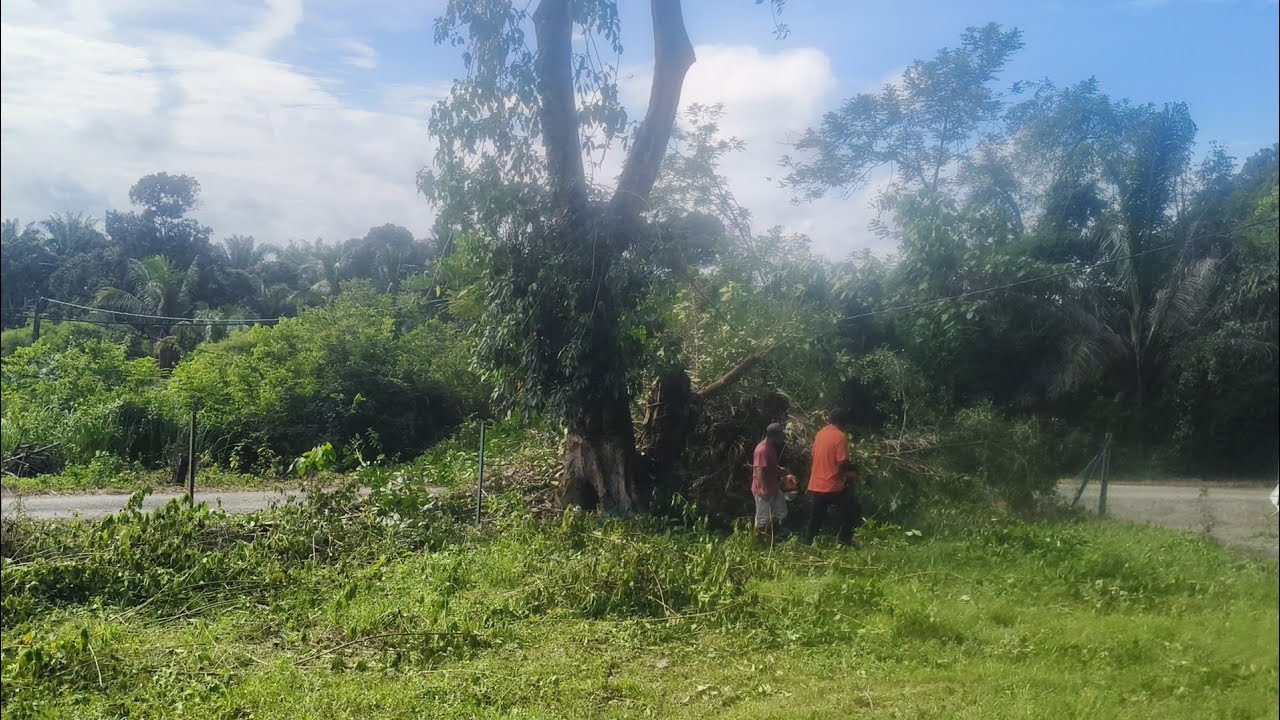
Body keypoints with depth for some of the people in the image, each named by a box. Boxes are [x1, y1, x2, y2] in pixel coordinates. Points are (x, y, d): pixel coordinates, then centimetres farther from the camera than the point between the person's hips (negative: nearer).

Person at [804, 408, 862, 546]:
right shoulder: (840, 437, -12)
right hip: (833, 486, -7)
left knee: (815, 519, 14)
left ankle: (808, 544, 13)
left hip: (816, 485, 7)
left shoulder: (820, 434, 10)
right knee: (852, 512, 12)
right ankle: (843, 539, 10)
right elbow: (842, 462, -18)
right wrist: (851, 466, 5)